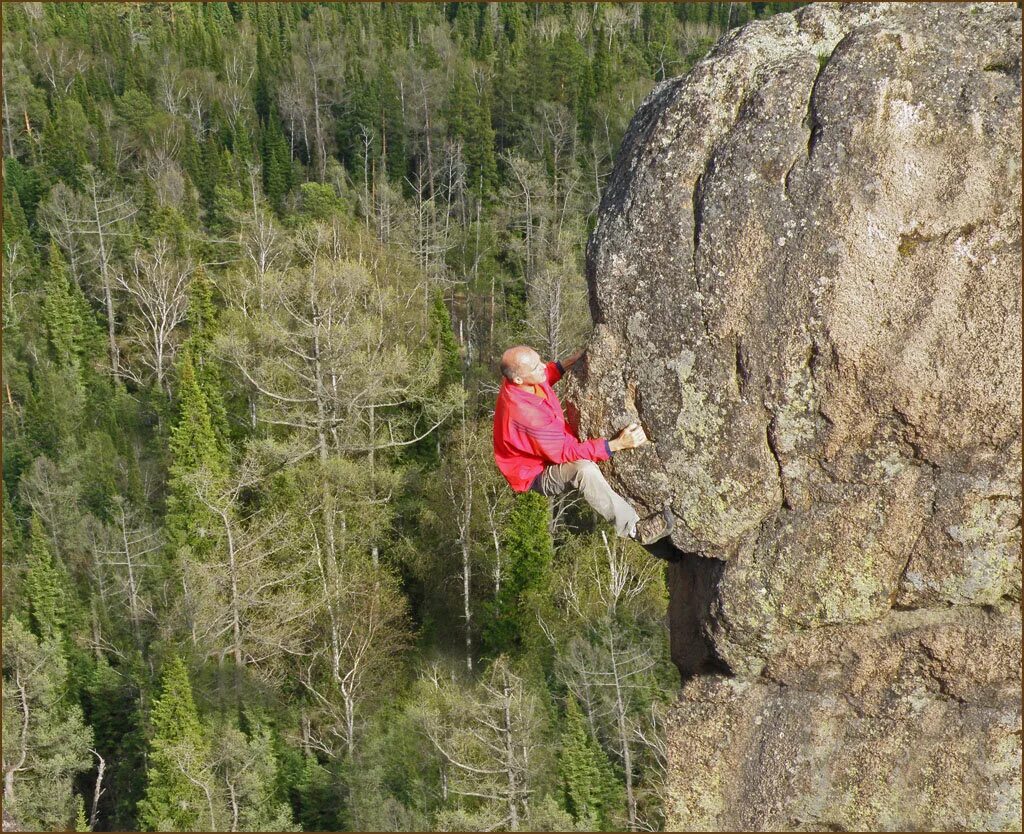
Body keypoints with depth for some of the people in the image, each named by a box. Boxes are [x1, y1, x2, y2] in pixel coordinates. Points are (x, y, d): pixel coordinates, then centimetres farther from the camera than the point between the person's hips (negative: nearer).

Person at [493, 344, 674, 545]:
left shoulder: (516, 381, -14)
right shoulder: (523, 413, -40)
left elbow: (545, 376, 15)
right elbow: (566, 452, -34)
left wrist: (568, 363, 0)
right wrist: (617, 444, -36)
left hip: (553, 449, 10)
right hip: (537, 474, -10)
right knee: (584, 468, -37)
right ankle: (634, 529, -33)